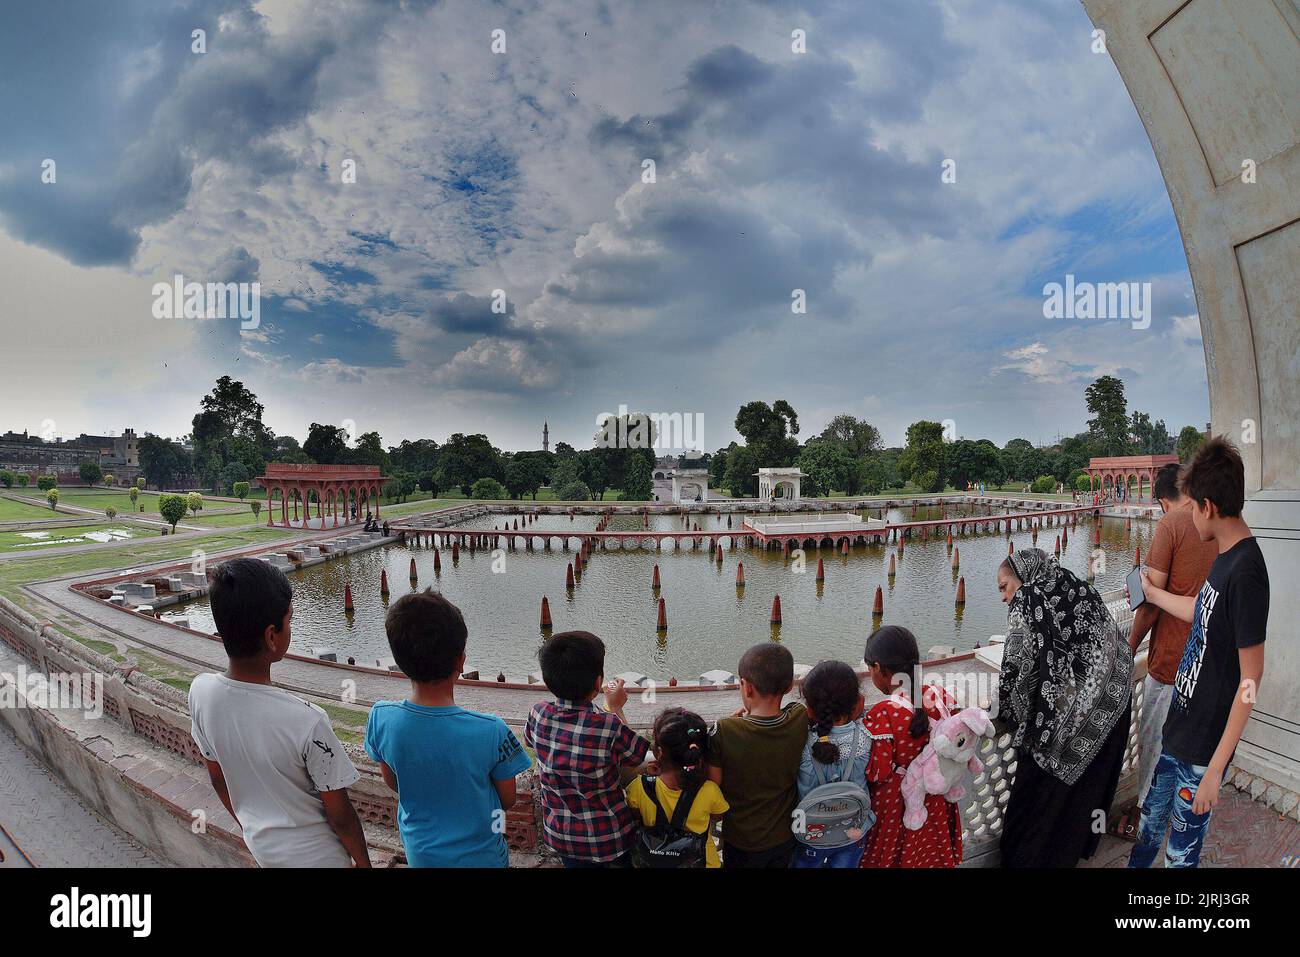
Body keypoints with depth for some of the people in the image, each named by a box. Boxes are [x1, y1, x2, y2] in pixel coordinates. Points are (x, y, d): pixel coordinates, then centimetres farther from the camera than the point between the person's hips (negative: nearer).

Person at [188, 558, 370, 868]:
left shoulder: (200, 693, -20)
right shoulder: (307, 721, -36)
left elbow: (217, 779, -1)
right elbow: (340, 816, -21)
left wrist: (250, 825, 16)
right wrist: (363, 862, -4)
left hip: (261, 846, 5)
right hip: (316, 856, -5)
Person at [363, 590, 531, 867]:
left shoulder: (380, 719, -23)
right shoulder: (490, 730, -33)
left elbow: (392, 783, -4)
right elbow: (507, 800, -15)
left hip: (420, 853, 3)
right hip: (480, 855, -3)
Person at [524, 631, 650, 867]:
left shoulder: (538, 714, -19)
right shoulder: (610, 726, -31)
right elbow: (637, 760, -11)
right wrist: (616, 708, -5)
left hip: (560, 833, 4)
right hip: (610, 836, -3)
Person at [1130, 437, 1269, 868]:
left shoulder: (1246, 572, -25)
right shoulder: (1225, 558, 2)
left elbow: (1250, 682, -24)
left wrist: (1215, 769, -21)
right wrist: (1154, 594, 36)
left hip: (1201, 751, -8)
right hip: (1175, 733, 8)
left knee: (1182, 852, 12)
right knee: (1150, 821, 24)